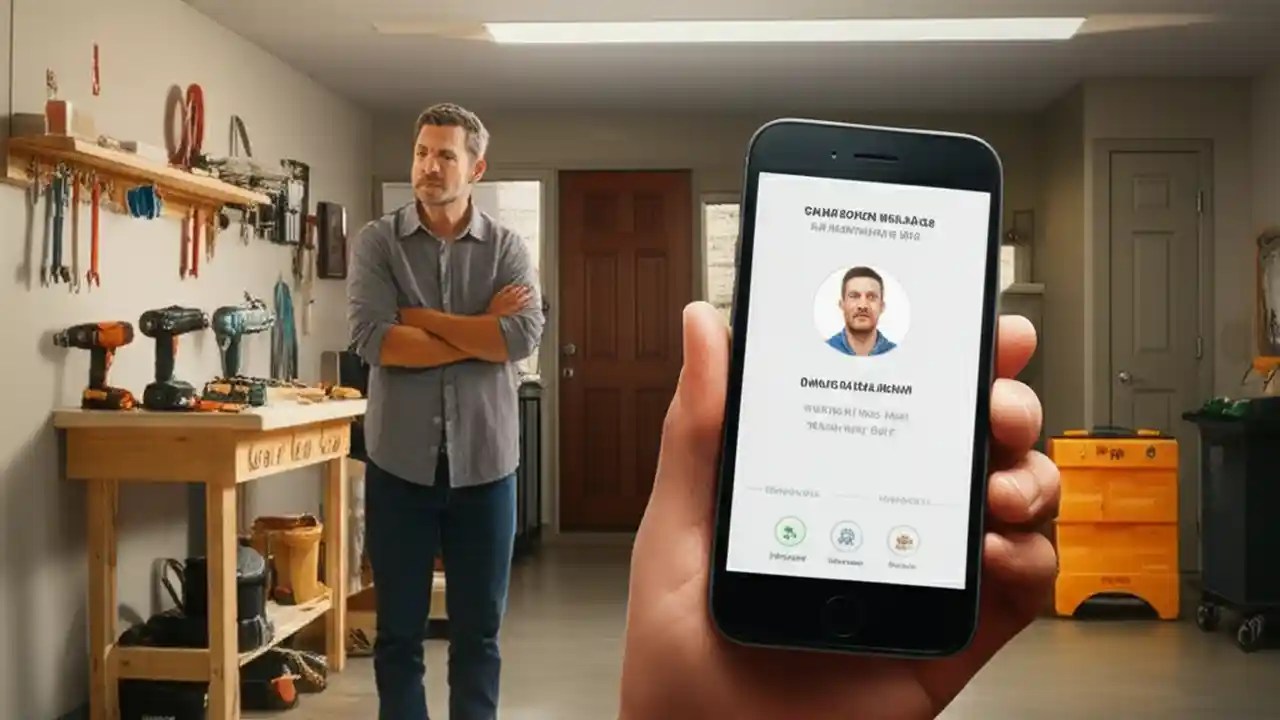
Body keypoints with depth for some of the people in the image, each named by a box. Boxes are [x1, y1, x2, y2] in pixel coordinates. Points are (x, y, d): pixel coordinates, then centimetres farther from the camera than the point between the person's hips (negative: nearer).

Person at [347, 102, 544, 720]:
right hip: (400, 462, 0)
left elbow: (525, 336, -15)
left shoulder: (508, 248, 3)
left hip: (484, 462, 1)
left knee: (478, 630, 11)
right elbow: (372, 339, -15)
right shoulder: (377, 242, 1)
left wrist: (421, 319, -13)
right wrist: (482, 332, -13)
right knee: (398, 630, 9)